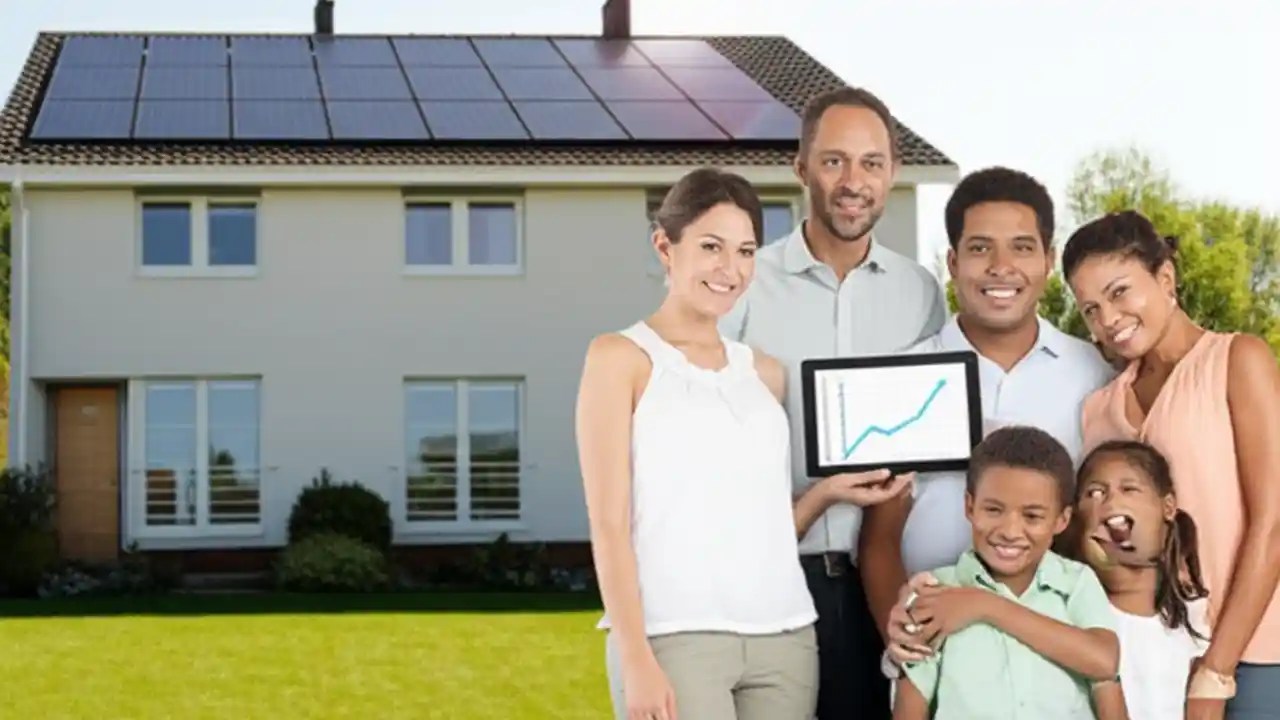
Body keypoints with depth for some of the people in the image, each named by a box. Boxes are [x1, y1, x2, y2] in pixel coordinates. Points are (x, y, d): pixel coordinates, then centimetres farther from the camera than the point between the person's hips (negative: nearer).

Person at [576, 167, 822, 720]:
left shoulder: (764, 372, 15)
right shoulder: (621, 357, 1)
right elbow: (609, 523, -5)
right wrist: (635, 657, -13)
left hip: (784, 636, 5)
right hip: (674, 637, -5)